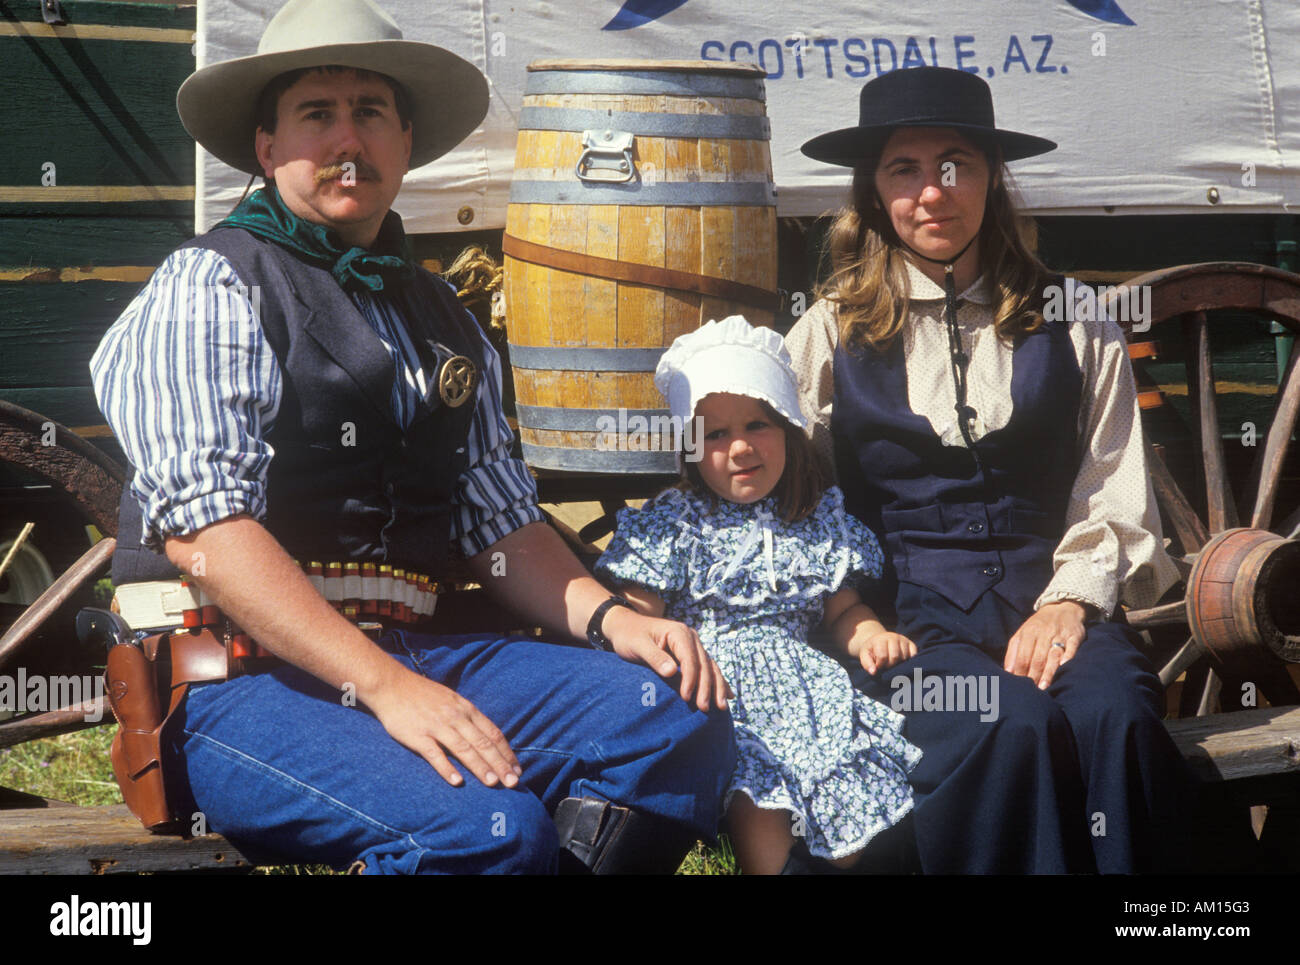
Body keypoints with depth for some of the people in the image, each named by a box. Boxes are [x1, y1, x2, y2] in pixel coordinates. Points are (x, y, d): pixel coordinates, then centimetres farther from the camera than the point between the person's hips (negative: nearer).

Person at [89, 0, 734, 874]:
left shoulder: (444, 321, 22)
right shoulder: (210, 287, -1)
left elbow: (500, 518, 22)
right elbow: (202, 526, -14)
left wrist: (607, 617, 0)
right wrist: (383, 687, -24)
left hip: (417, 655, 7)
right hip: (236, 677, -7)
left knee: (684, 719, -16)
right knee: (493, 824, -32)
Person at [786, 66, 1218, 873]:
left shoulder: (1075, 329, 15)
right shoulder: (832, 335, 12)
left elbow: (1116, 501, 11)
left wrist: (1068, 600, -7)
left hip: (1051, 602, 2)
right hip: (908, 615, -1)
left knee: (1116, 717, -32)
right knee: (1012, 727, -34)